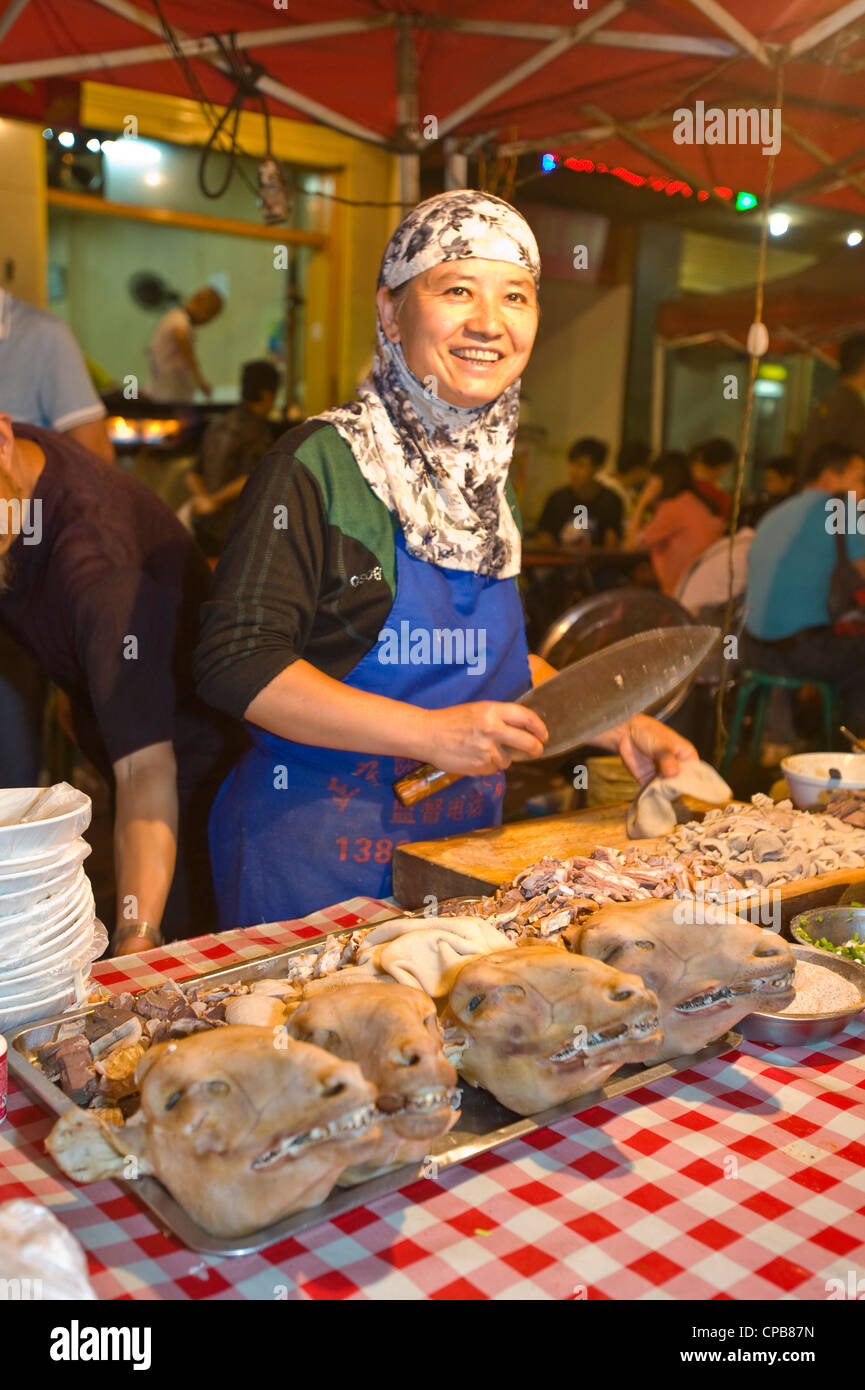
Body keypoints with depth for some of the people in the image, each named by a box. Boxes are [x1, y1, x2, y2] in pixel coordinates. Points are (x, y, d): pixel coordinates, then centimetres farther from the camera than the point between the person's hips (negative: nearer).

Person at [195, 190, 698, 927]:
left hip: (462, 842, 7)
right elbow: (235, 661, -19)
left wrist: (616, 726, 7)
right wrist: (431, 733, -23)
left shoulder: (490, 476, 8)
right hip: (317, 850, -6)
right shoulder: (319, 463, -14)